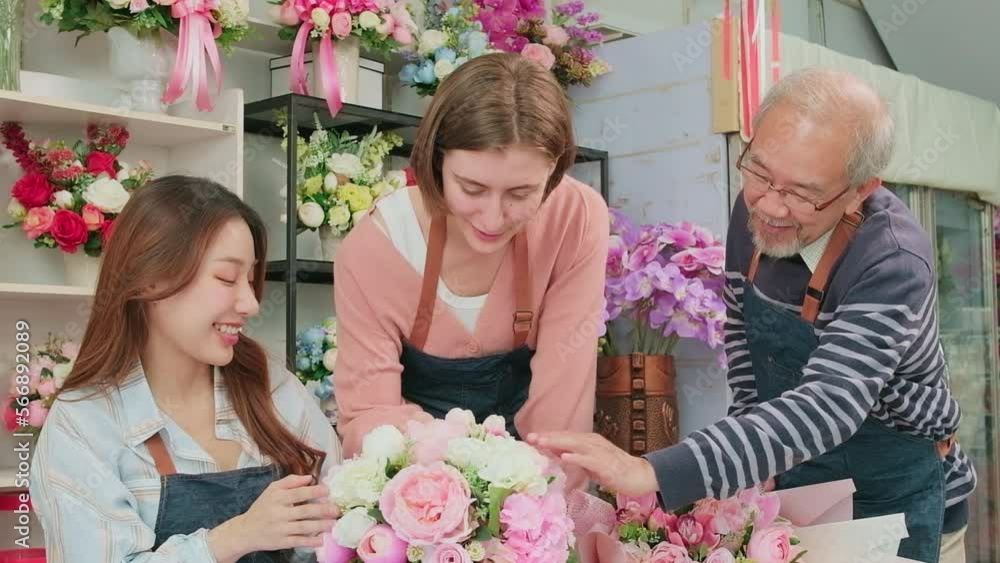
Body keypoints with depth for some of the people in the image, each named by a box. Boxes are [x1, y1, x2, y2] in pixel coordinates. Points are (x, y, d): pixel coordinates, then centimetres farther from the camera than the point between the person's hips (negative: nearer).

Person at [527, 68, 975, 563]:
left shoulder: (893, 263, -32)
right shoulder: (754, 211, -12)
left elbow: (828, 406, -43)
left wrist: (653, 474, -53)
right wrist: (759, 447, -4)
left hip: (893, 498, -5)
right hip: (793, 480, 5)